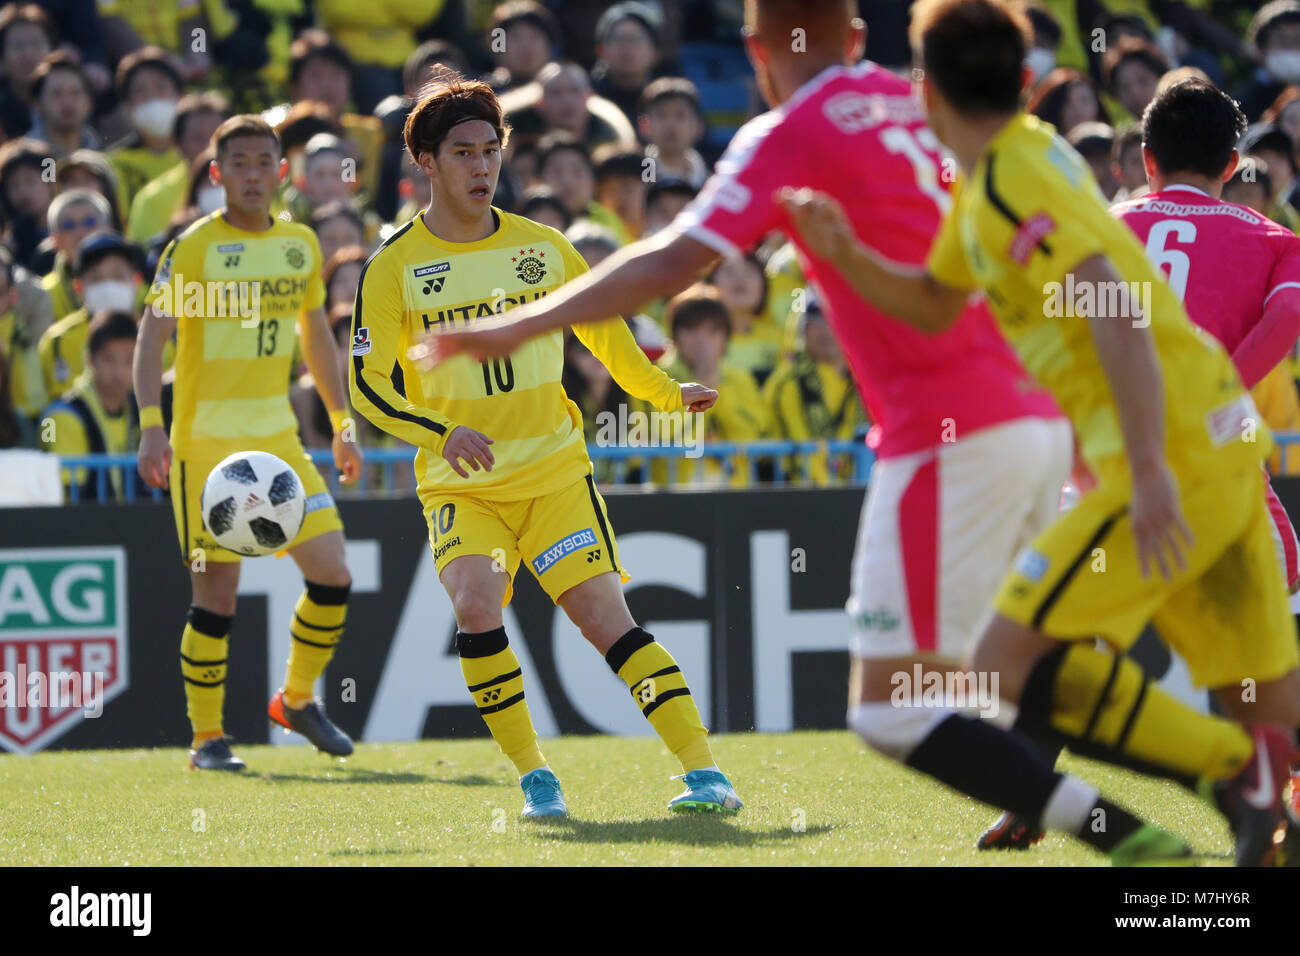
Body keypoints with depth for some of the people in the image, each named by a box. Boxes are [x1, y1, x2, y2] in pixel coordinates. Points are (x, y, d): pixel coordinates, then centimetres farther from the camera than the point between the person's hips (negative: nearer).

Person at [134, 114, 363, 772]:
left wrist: (341, 424, 21)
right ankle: (206, 738, 6)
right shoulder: (194, 248, -8)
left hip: (278, 439, 5)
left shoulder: (301, 245, 9)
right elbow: (152, 335, -15)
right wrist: (151, 425, -27)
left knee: (332, 574, -3)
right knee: (216, 593, -6)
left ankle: (297, 699, 19)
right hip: (207, 442, -5)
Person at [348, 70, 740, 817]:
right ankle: (534, 776, -11)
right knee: (476, 608, -24)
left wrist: (667, 394, 11)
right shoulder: (395, 267, -3)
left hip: (554, 469, 1)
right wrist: (443, 432, -22)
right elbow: (367, 383, -7)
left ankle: (704, 770, -13)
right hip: (460, 485, -1)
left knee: (606, 616, -11)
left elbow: (602, 328, 21)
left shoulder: (543, 247, 6)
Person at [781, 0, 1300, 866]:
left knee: (1008, 664, -12)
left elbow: (1118, 311, -26)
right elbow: (933, 305, 26)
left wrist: (1150, 469, -32)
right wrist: (847, 255, 8)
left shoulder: (1013, 186, -14)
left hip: (1173, 449, -9)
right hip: (1222, 442, 9)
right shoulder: (1003, 169, 16)